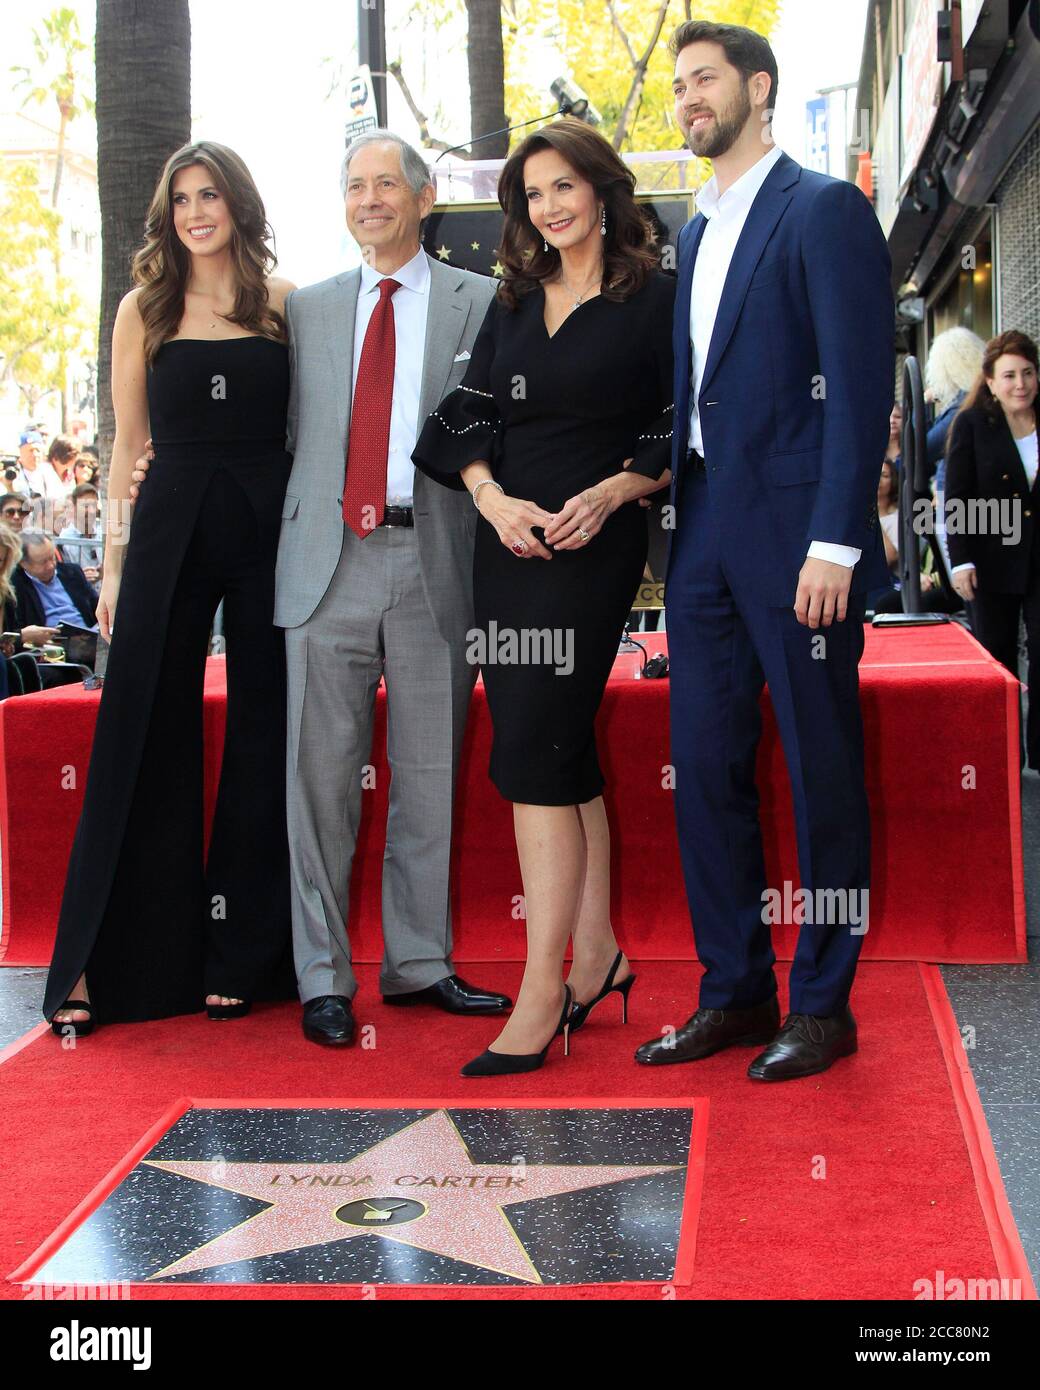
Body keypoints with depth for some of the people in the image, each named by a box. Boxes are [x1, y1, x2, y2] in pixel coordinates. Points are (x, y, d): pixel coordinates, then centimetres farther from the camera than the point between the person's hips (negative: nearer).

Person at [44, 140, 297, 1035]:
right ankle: (104, 963, 7)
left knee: (261, 735, 5)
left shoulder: (285, 303, 6)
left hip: (270, 526, 0)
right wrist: (115, 557, 3)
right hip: (173, 530, 0)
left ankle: (238, 958, 15)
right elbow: (128, 441, 8)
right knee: (143, 736, 0)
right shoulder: (144, 310, 7)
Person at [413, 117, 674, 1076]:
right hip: (506, 540, 6)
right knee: (563, 753, 9)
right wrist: (492, 497, -8)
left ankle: (542, 990, -8)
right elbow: (468, 421, 10)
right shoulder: (514, 305, 16)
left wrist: (612, 491, -18)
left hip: (594, 544, -6)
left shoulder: (655, 299, 0)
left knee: (533, 754, -12)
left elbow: (683, 434, -3)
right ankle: (596, 953, 20)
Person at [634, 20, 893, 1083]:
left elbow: (861, 383, -12)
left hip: (795, 533, -7)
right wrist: (670, 503, 9)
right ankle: (735, 993, 19)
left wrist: (835, 541, -18)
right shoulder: (696, 229, 18)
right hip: (704, 529, 8)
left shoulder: (825, 210, -4)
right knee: (705, 769, 8)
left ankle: (823, 1005, 12)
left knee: (821, 774, 1)